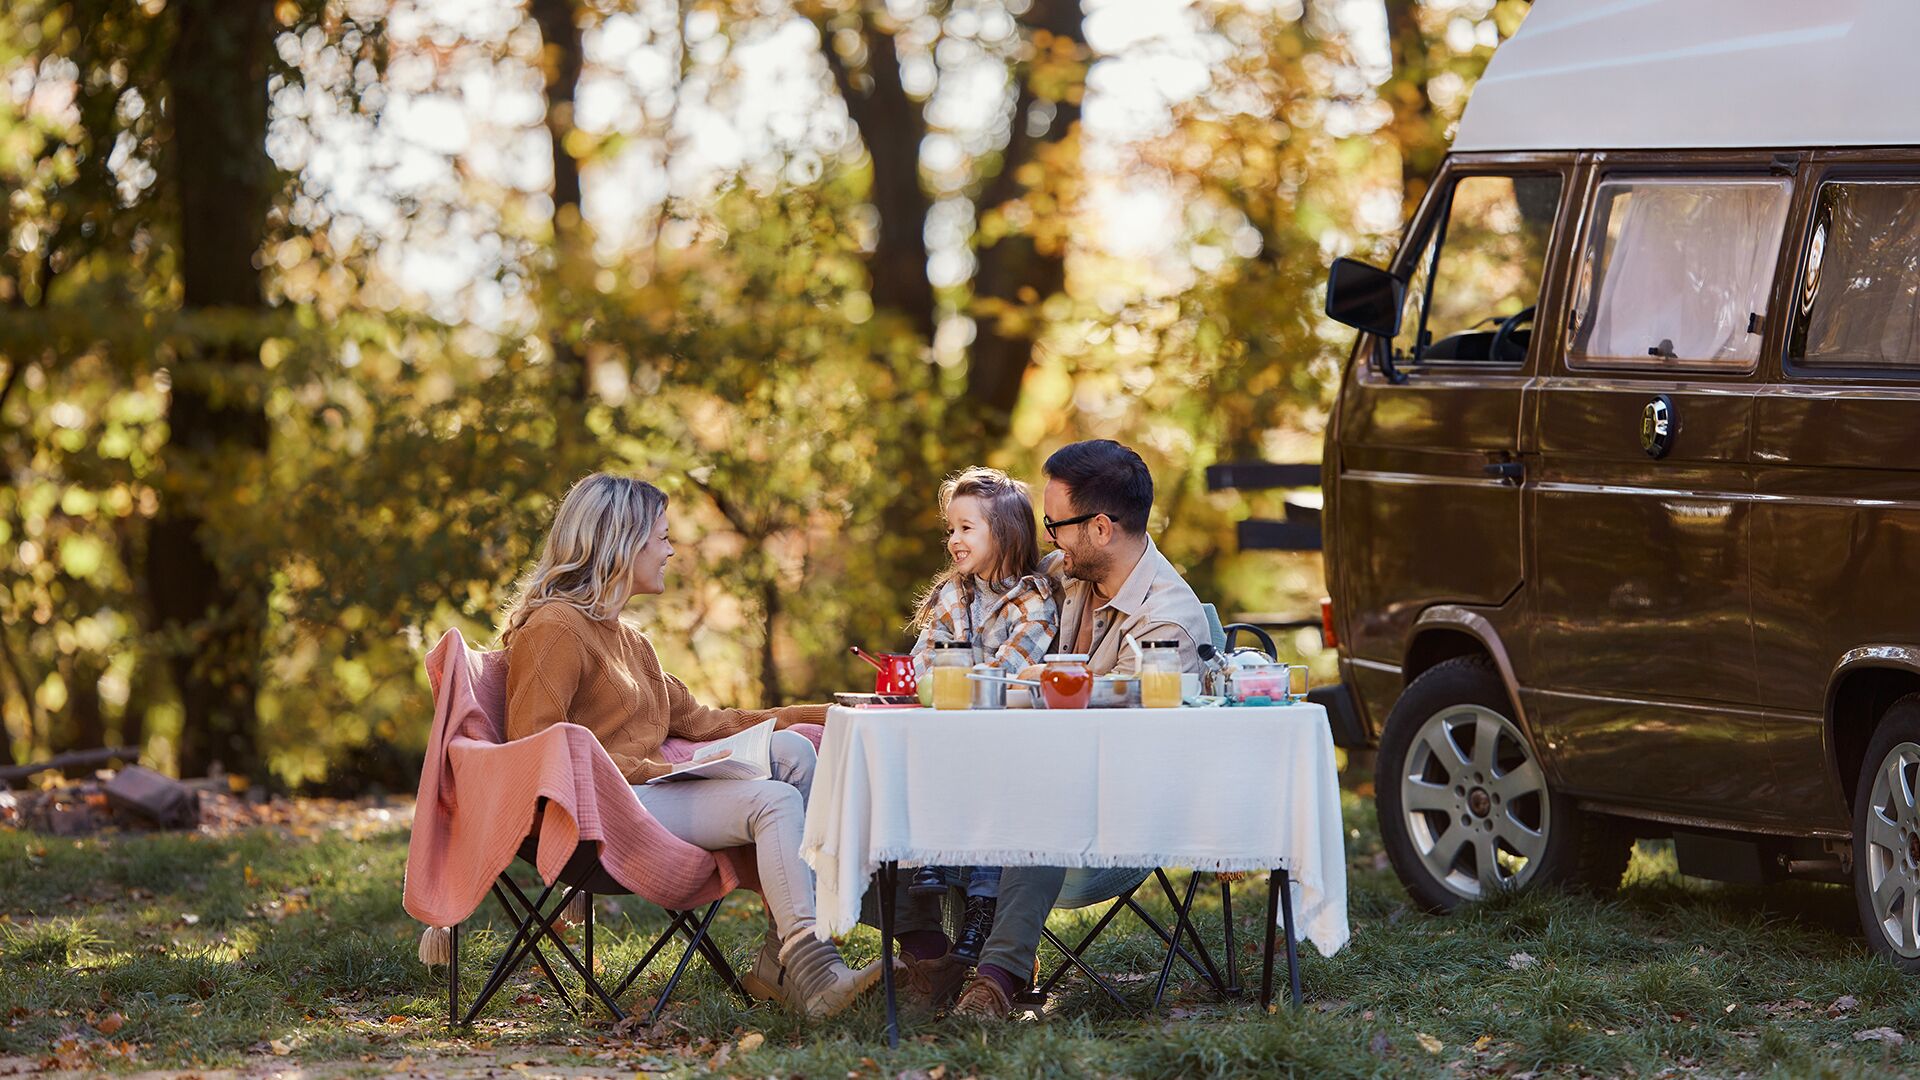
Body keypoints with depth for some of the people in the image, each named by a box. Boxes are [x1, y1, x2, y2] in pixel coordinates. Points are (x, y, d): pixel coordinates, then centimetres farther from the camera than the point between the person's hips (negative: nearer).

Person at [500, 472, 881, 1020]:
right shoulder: (554, 627, -5)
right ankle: (810, 970, -32)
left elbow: (698, 722, 26)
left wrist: (825, 716, 21)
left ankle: (781, 960, -19)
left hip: (653, 787, 9)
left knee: (792, 752, -9)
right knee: (774, 800, -23)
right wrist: (649, 769, -18)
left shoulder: (627, 640, 26)